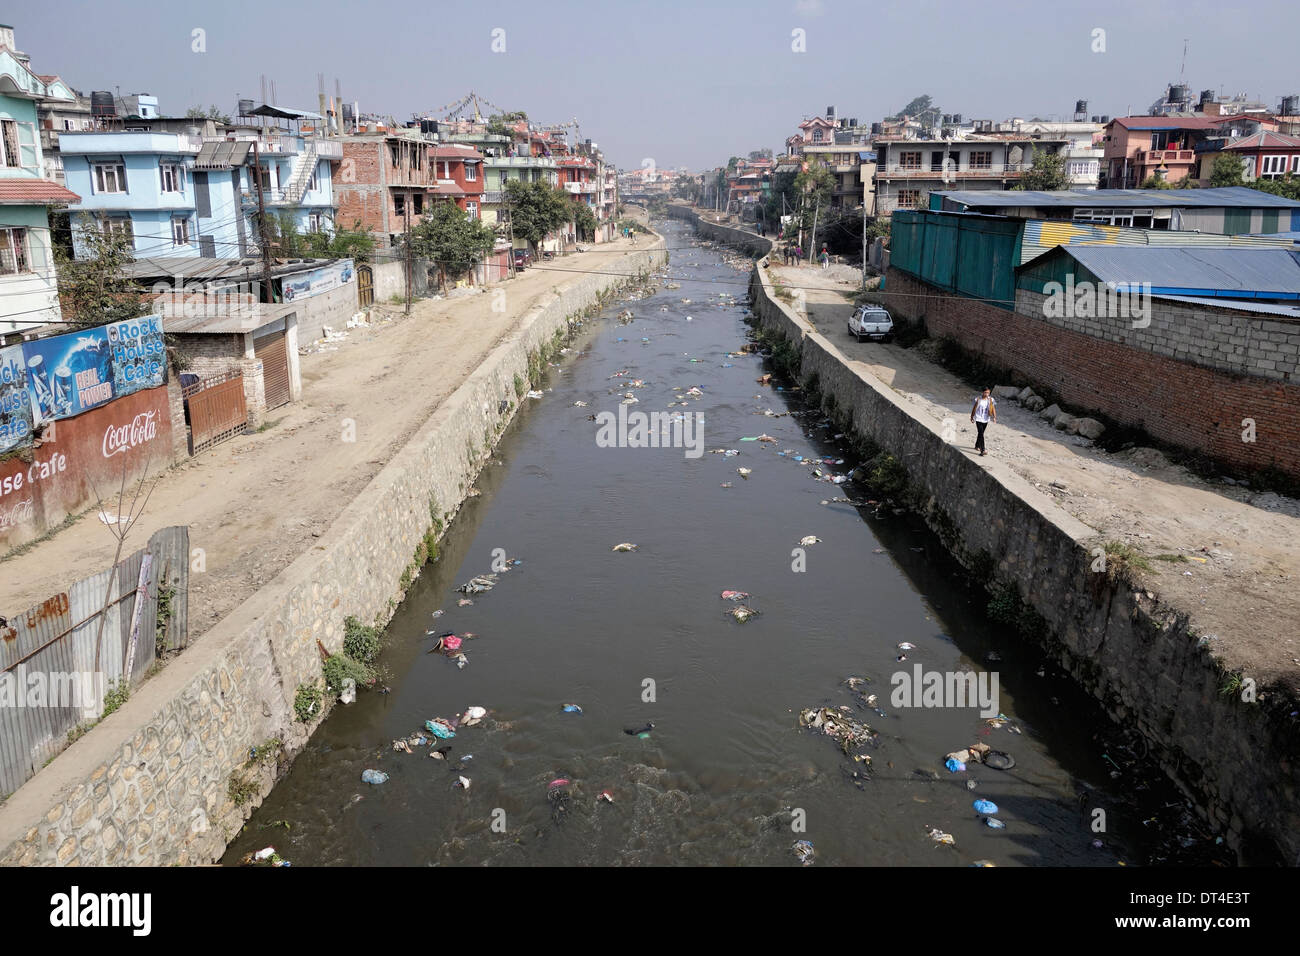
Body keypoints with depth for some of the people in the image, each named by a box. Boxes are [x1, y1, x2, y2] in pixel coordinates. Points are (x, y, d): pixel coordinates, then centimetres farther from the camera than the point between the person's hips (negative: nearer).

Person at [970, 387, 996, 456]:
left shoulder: (990, 400, -2)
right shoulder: (978, 399, -8)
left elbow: (993, 408, -5)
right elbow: (974, 408, 2)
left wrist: (994, 417, -18)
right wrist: (972, 417, 10)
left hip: (986, 419, 4)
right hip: (978, 419, -4)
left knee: (981, 433, 18)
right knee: (981, 433, -14)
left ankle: (977, 446, 40)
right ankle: (982, 450, -20)